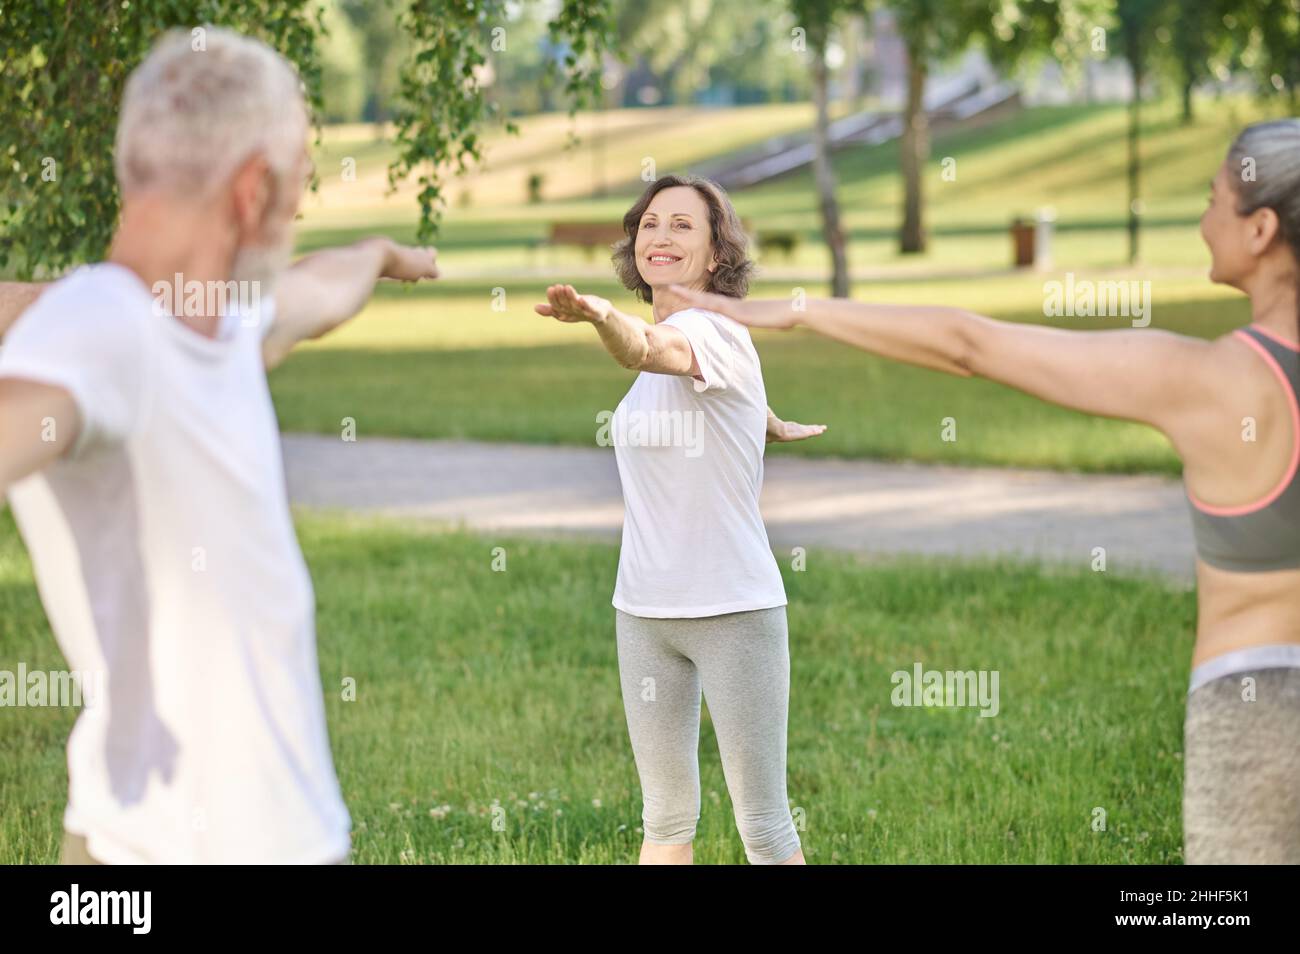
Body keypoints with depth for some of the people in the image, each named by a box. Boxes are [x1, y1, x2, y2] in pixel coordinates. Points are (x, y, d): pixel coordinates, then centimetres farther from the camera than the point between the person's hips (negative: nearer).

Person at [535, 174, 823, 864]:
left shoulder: (715, 329, -15)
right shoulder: (666, 331, 9)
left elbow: (654, 351, -38)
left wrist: (601, 315, -59)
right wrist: (775, 426, 46)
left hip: (733, 608, -7)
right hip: (643, 608, 7)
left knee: (763, 824, -2)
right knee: (666, 818, 9)